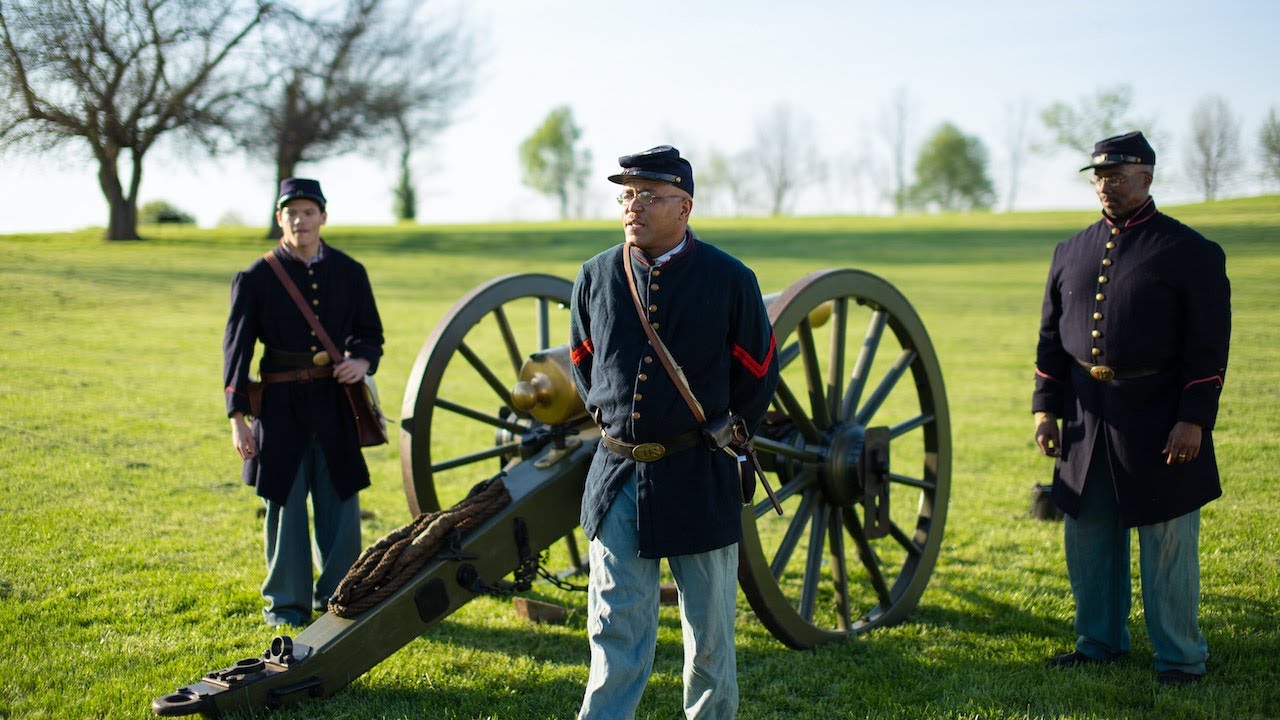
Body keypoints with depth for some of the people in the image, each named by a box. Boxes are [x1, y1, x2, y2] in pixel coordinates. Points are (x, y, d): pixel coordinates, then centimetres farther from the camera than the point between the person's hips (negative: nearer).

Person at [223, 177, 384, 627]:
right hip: (281, 405, -2)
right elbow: (237, 348, -2)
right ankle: (287, 601, 17)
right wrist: (237, 416, -7)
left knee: (341, 502, 6)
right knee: (285, 504, 4)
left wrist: (362, 361, -12)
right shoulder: (256, 278, -3)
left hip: (336, 404, 2)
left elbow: (370, 332, 12)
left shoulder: (349, 273, 5)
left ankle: (336, 594, 22)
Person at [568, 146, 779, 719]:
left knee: (710, 633, 10)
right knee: (616, 630, 2)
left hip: (699, 478, -1)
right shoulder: (596, 275, 2)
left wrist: (722, 437, 10)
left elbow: (758, 373, 6)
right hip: (617, 477, 2)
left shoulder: (729, 280, -6)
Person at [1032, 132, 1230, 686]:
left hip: (1159, 422, -5)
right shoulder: (1072, 252, 11)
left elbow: (1209, 346, -8)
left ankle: (1180, 657, 14)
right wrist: (1045, 408, 7)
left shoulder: (1190, 252, -4)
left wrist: (1194, 419, -14)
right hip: (1087, 420, 5)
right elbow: (1051, 337, 14)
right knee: (1088, 536, 12)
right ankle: (1099, 641, 27)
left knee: (1166, 542, 2)